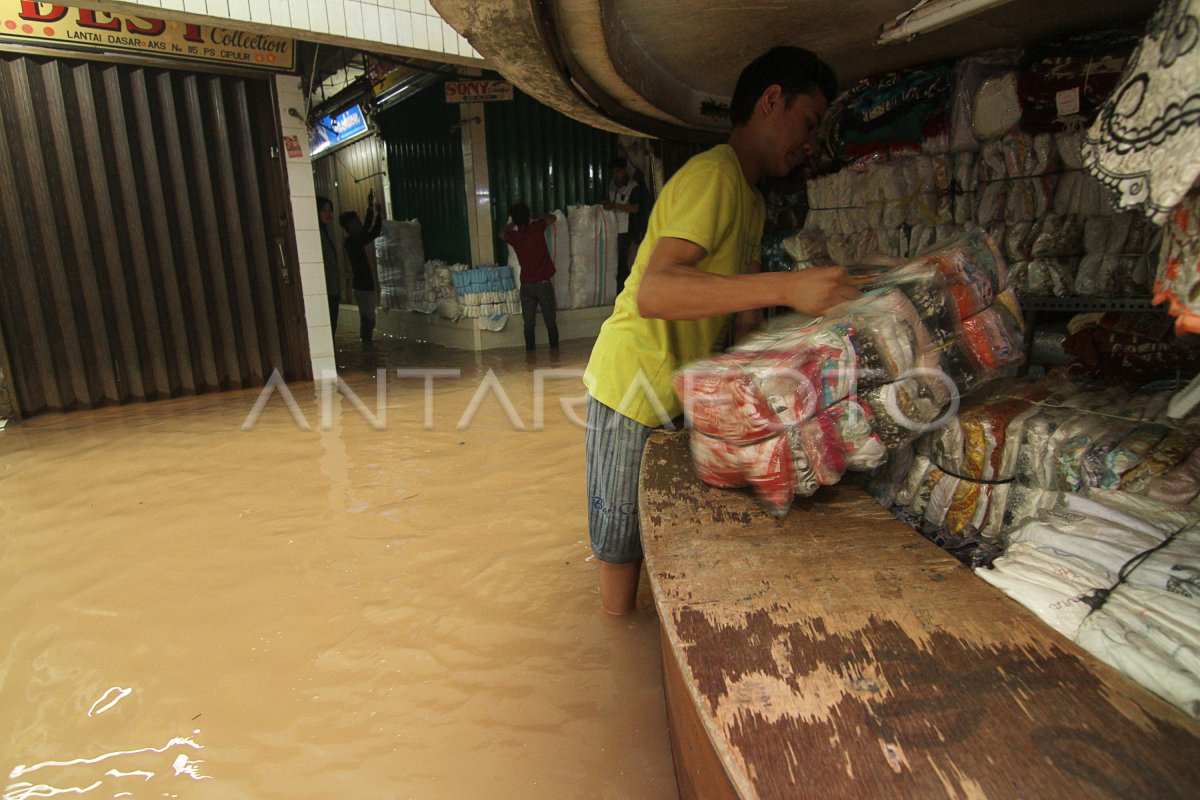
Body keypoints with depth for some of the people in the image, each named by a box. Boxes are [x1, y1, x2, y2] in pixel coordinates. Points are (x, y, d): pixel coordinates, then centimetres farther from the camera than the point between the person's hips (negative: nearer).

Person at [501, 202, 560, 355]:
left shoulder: (514, 236, -1)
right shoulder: (537, 228, -5)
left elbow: (502, 233, 25)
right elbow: (551, 217, 16)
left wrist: (513, 223, 36)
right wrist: (536, 216, 29)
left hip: (526, 285, 1)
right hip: (544, 283, -1)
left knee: (528, 321, 10)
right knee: (550, 319, 6)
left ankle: (530, 349, 14)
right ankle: (554, 347, 10)